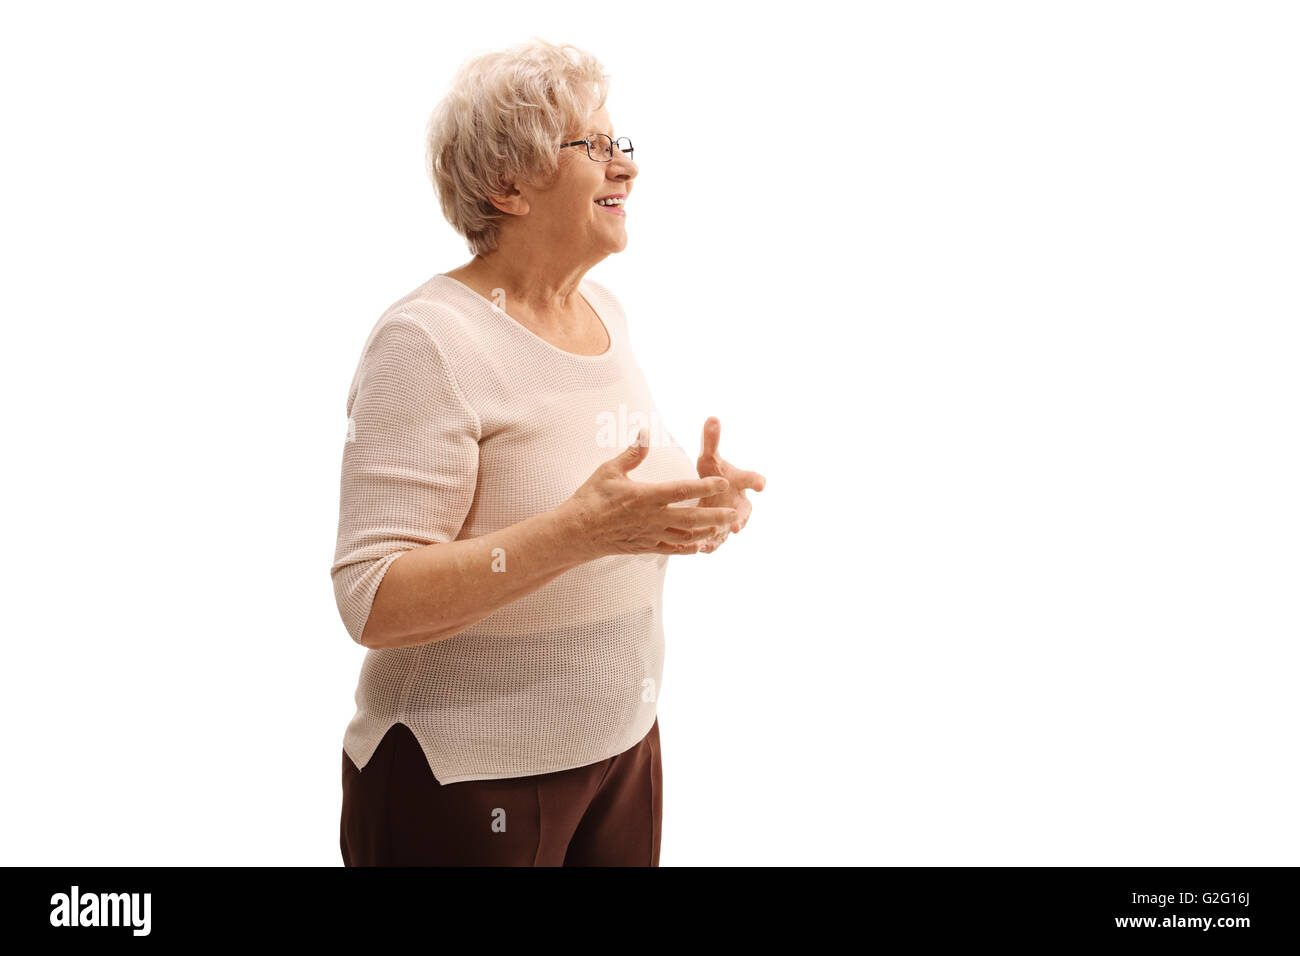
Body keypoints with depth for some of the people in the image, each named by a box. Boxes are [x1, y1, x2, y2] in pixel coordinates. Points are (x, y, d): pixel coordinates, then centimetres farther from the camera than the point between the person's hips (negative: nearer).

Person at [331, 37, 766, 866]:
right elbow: (374, 604, -24)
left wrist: (692, 504, -6)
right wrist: (580, 530, -34)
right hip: (464, 785, -7)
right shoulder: (429, 340, -19)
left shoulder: (605, 311, 5)